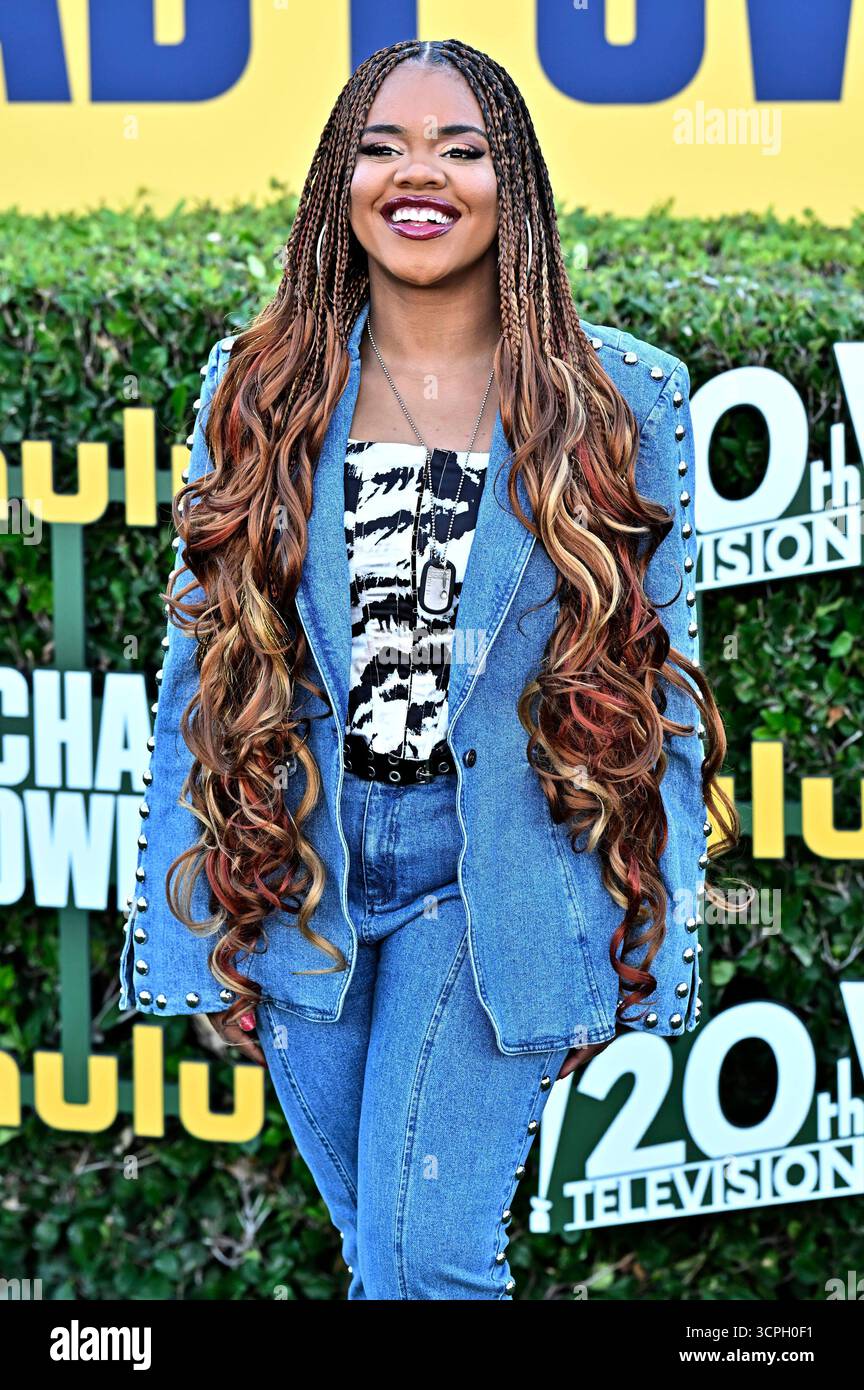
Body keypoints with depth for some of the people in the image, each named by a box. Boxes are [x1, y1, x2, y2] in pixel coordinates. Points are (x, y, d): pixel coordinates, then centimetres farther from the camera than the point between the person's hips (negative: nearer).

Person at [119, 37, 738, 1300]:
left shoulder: (620, 402, -2)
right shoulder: (259, 388, 4)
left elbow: (659, 678, 1)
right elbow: (208, 663, 6)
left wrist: (645, 941, -2)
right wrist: (202, 927, 2)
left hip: (497, 873, -2)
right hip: (297, 867, 3)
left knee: (423, 1256, -9)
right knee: (376, 1249, 13)